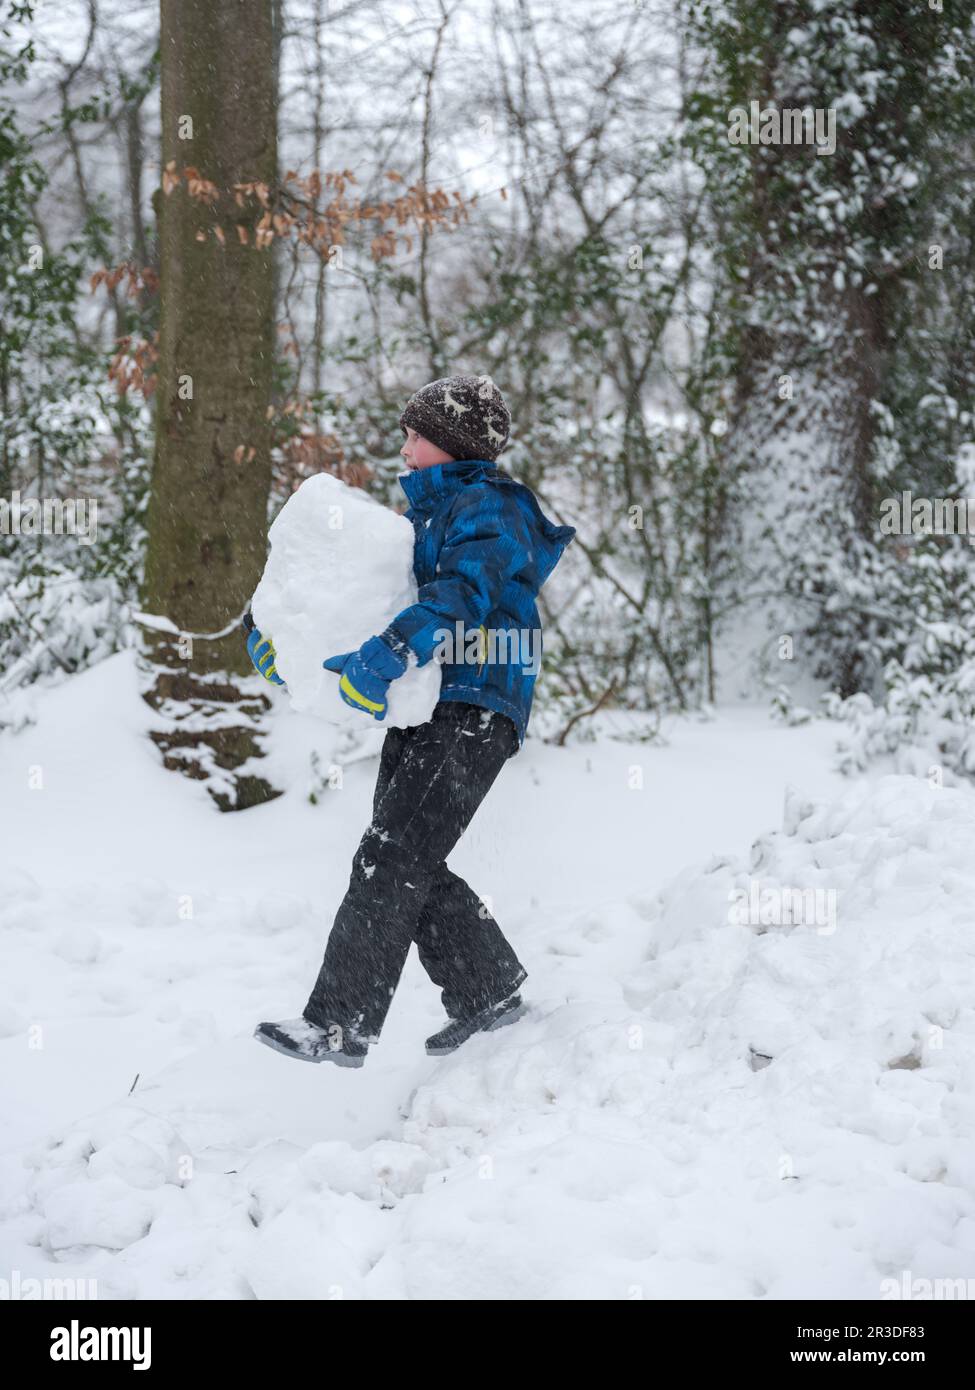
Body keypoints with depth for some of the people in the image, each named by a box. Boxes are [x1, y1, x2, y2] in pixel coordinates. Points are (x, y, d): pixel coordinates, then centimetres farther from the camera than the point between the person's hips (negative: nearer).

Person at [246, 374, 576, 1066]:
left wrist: (390, 652, -39)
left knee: (391, 858, -16)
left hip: (473, 710, -9)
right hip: (423, 710, 9)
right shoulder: (427, 512, 22)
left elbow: (464, 592, -26)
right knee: (411, 867, 6)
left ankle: (340, 1024, -19)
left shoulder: (491, 510, -7)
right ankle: (490, 993, 20)